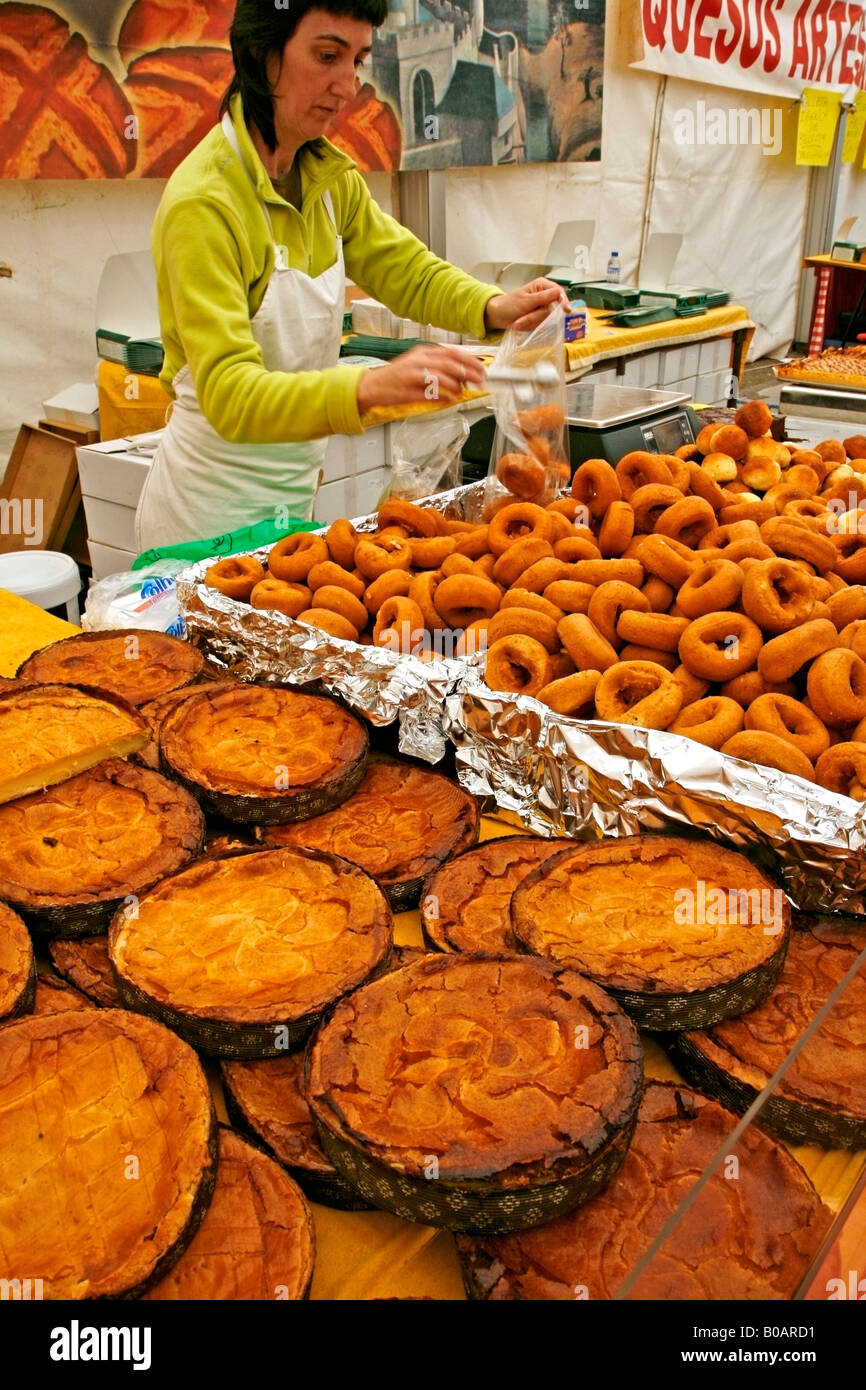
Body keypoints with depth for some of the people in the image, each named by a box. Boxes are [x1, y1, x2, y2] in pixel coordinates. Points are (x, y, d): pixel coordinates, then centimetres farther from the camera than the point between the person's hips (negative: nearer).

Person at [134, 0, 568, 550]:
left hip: (299, 491, 7)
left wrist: (492, 307, -11)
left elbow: (405, 268, 10)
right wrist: (369, 387, -46)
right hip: (215, 507, -7)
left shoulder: (329, 175, 2)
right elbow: (230, 394, -31)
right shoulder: (203, 201, -23)